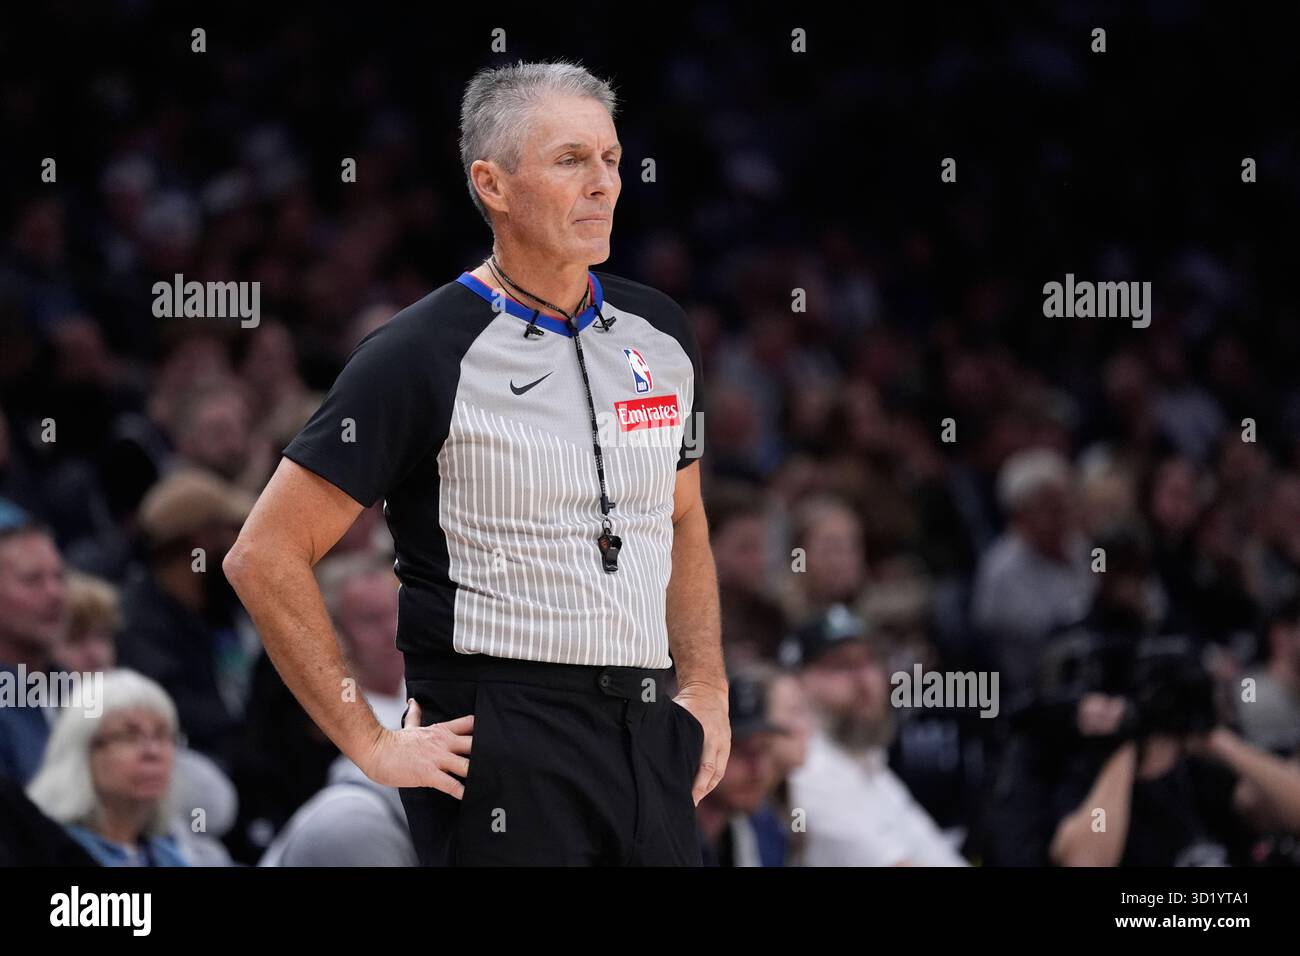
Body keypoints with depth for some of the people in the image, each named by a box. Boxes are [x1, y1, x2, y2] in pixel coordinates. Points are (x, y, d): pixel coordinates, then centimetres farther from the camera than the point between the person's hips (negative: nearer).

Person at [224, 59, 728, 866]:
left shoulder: (660, 334, 10)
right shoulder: (422, 356, -9)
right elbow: (266, 557, -10)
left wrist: (708, 691, 13)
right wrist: (371, 743, -11)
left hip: (651, 738, 6)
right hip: (501, 751, -6)